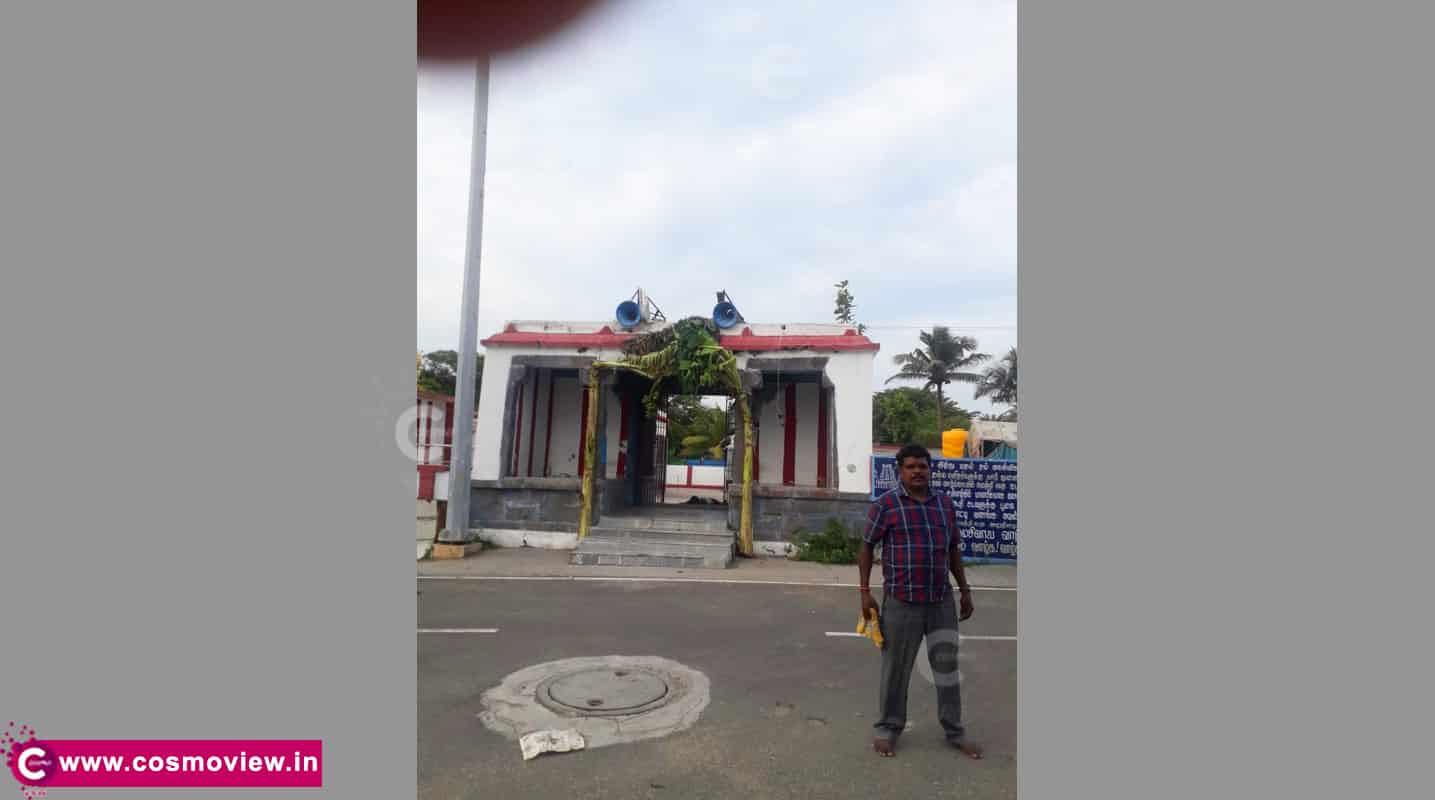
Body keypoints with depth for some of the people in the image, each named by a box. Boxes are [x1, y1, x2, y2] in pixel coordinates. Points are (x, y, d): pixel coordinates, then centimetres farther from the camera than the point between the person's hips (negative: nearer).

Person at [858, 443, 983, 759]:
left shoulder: (945, 503, 6)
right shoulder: (885, 504, -8)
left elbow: (954, 549, 14)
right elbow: (867, 547, -3)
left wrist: (965, 590, 14)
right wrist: (865, 591, -7)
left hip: (942, 601, 4)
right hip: (901, 602, -4)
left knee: (947, 665, 13)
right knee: (896, 669, 8)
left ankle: (954, 731, 29)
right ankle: (888, 728, 26)